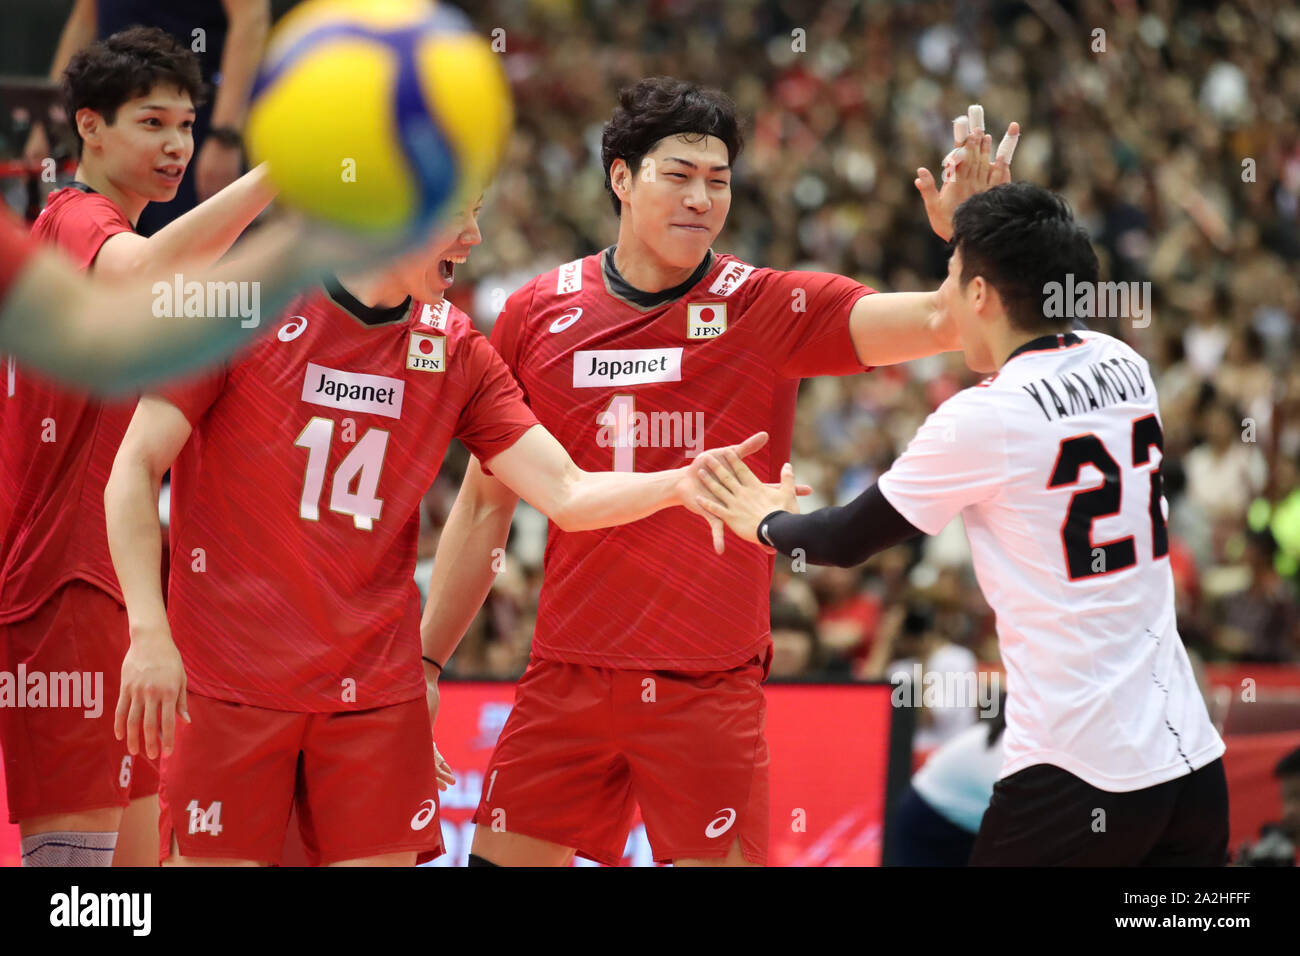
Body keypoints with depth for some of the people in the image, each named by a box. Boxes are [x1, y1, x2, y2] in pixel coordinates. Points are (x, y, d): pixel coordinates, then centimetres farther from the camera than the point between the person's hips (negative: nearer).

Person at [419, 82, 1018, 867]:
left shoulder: (771, 309, -1)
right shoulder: (538, 315, 4)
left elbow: (940, 321, -13)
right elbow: (485, 505, 11)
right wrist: (426, 658, 9)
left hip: (713, 685, -2)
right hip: (567, 679, 2)